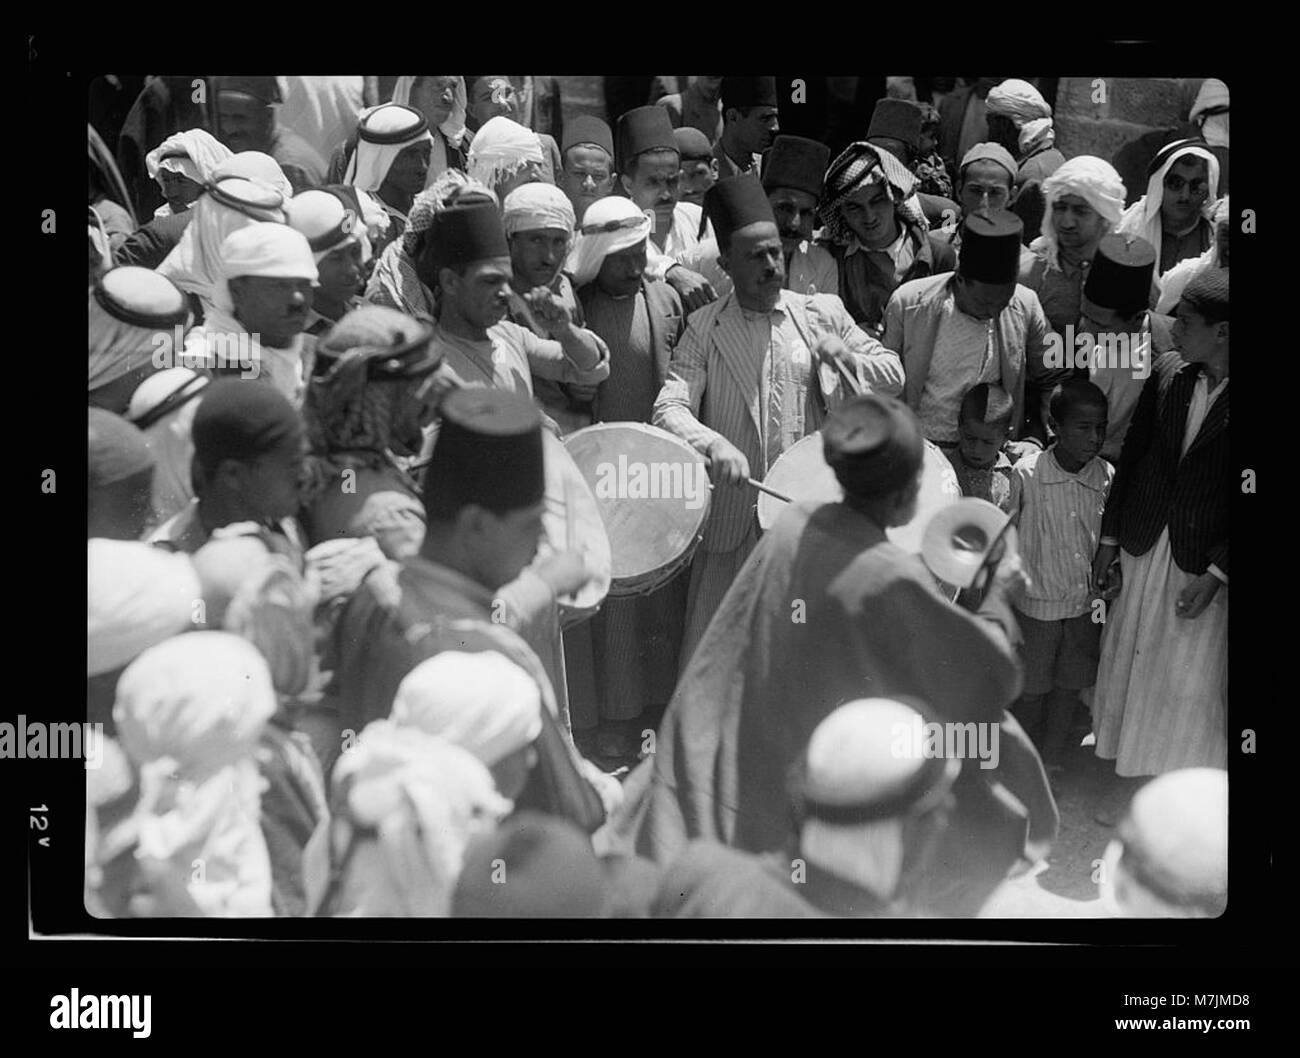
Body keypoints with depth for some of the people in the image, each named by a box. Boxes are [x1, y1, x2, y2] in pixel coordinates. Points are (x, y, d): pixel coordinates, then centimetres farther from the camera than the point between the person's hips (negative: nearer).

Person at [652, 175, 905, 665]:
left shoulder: (822, 313, 7)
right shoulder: (704, 329, 1)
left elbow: (893, 375, 11)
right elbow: (669, 408, -10)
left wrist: (848, 358, -10)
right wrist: (713, 445, -30)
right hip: (733, 518, -1)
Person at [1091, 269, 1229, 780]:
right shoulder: (1167, 373, -2)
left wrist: (1215, 574, -16)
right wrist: (1109, 539, 9)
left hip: (1202, 565, -5)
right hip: (1143, 549, 5)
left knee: (1189, 689, 6)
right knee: (1125, 667, 16)